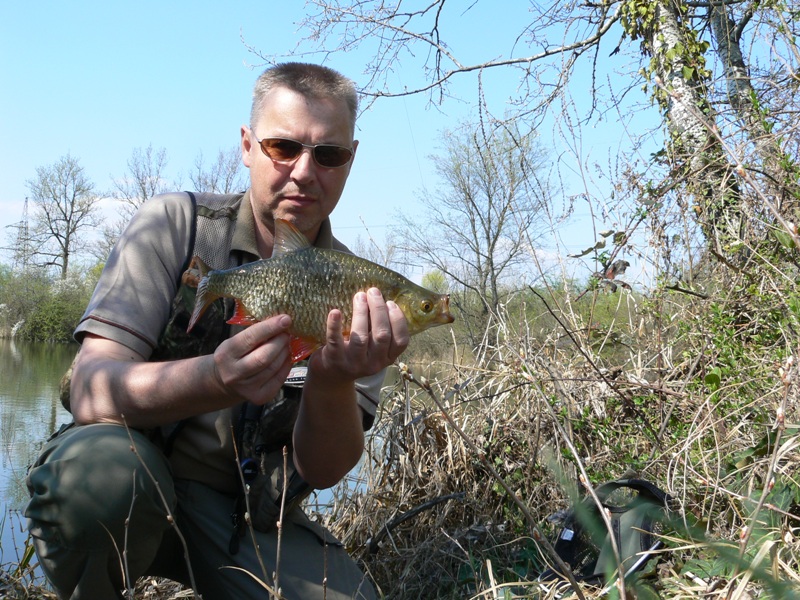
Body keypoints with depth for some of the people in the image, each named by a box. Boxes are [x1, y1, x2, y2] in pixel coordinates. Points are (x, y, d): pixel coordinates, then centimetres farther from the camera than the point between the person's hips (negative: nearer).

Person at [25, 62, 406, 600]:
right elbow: (90, 391, -19)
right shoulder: (175, 224, -8)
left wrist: (334, 381, -32)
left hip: (249, 515, 2)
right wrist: (215, 379, -39)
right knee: (101, 467, -34)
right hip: (136, 473, -1)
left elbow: (323, 470, -10)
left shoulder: (354, 290, -3)